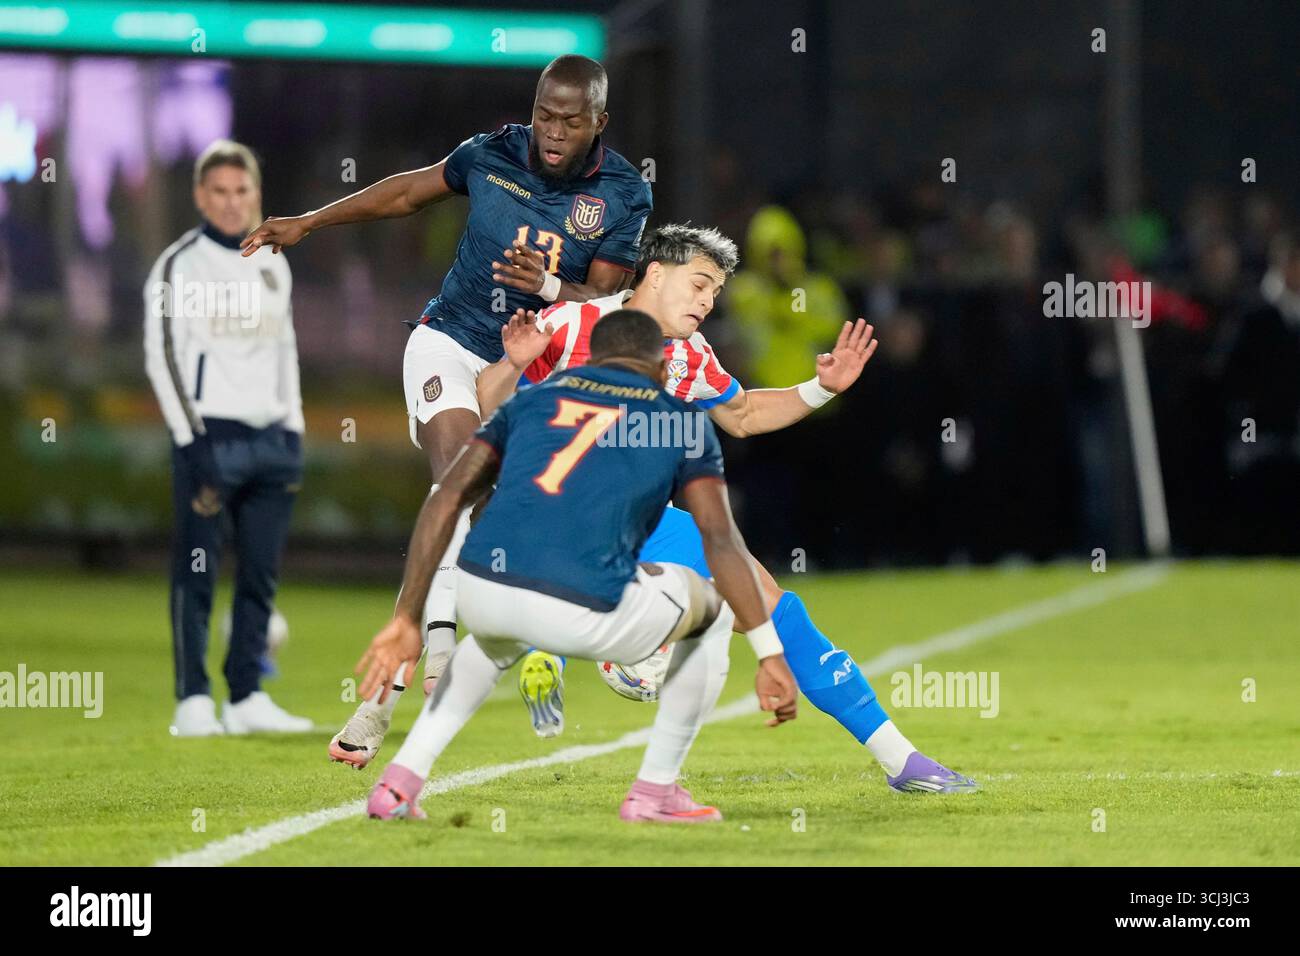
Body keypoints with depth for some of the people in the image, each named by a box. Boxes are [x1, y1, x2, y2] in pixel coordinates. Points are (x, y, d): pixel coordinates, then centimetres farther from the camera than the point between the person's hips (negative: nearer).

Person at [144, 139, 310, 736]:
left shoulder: (274, 267, 15)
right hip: (210, 437, -6)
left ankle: (247, 698, 9)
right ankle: (193, 703, -5)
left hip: (271, 440, 6)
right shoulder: (179, 266, -3)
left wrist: (294, 431, 13)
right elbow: (162, 356, -7)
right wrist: (192, 441, -14)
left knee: (261, 574, 5)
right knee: (196, 574, -6)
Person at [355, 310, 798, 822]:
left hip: (481, 588, 4)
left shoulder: (531, 399, 25)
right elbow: (721, 540, 4)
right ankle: (655, 792, 25)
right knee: (709, 604, 27)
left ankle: (400, 782, 25)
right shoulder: (679, 420, 17)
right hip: (584, 615, -4)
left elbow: (446, 501, 14)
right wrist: (771, 654, 4)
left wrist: (406, 621, 12)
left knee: (497, 636, 42)